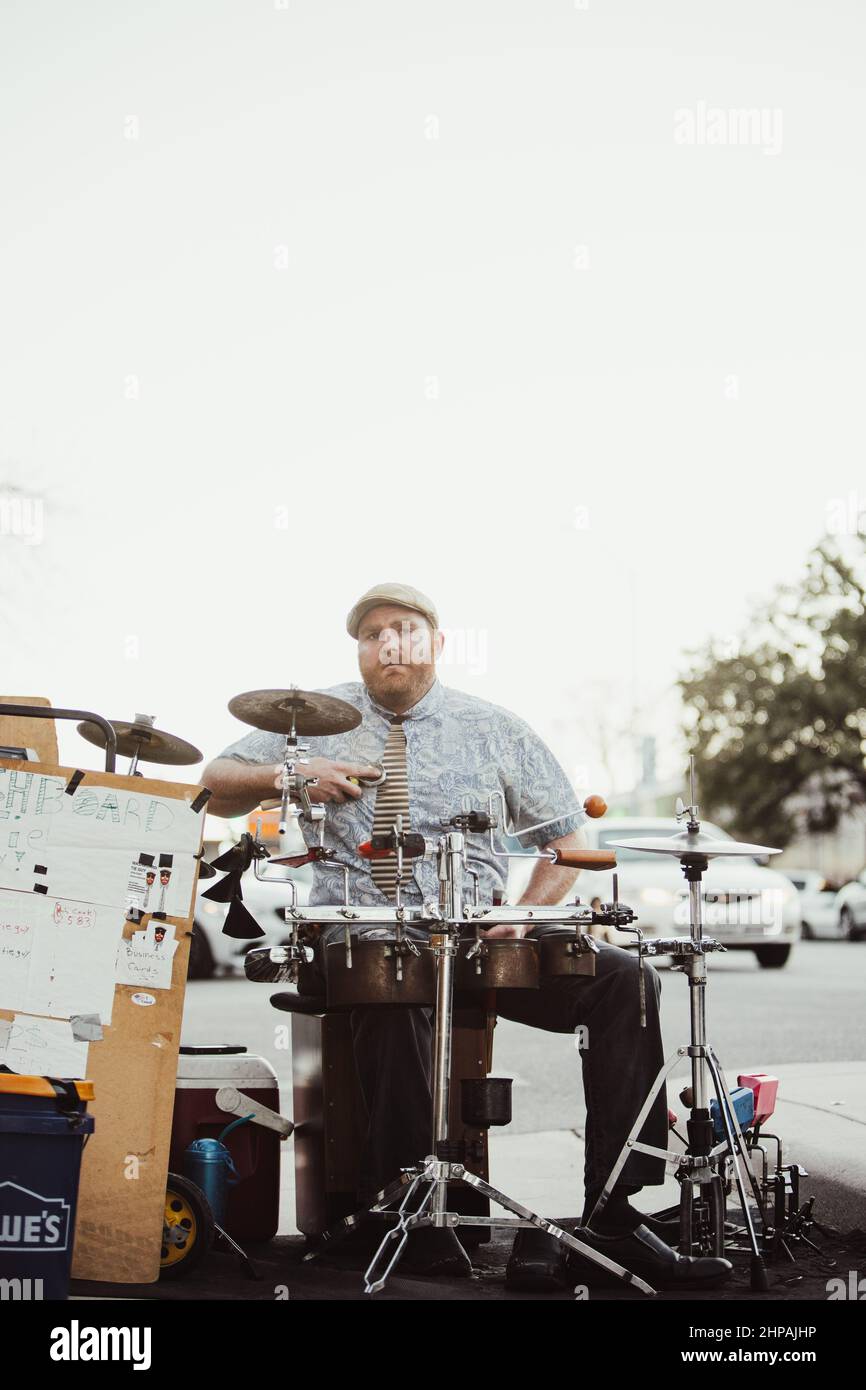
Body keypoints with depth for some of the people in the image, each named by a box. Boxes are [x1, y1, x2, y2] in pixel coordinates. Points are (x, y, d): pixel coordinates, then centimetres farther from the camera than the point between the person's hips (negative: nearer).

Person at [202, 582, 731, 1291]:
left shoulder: (496, 731, 10)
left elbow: (568, 842, 12)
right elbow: (216, 789, 12)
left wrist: (520, 916, -6)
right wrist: (284, 775, -9)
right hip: (361, 928, -2)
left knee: (625, 979, -20)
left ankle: (615, 1213, -20)